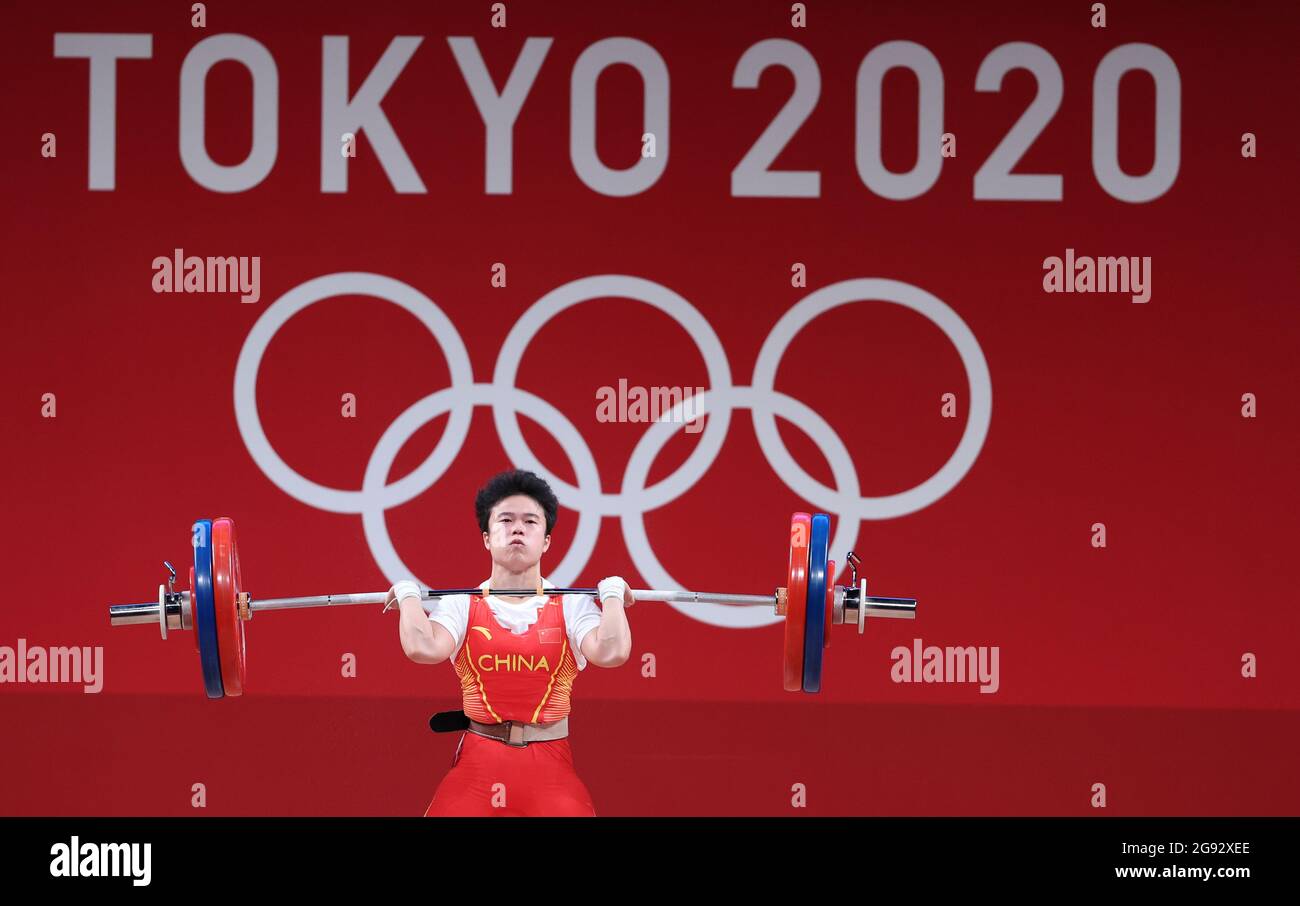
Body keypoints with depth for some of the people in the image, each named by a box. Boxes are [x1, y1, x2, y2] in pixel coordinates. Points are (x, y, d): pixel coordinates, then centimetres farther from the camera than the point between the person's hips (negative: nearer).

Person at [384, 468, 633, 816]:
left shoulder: (571, 605, 4)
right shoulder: (462, 605, 4)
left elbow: (611, 653, -15)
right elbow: (424, 648, -16)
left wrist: (612, 596, -4)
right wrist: (409, 597, -3)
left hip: (551, 769, 0)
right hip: (476, 765, 0)